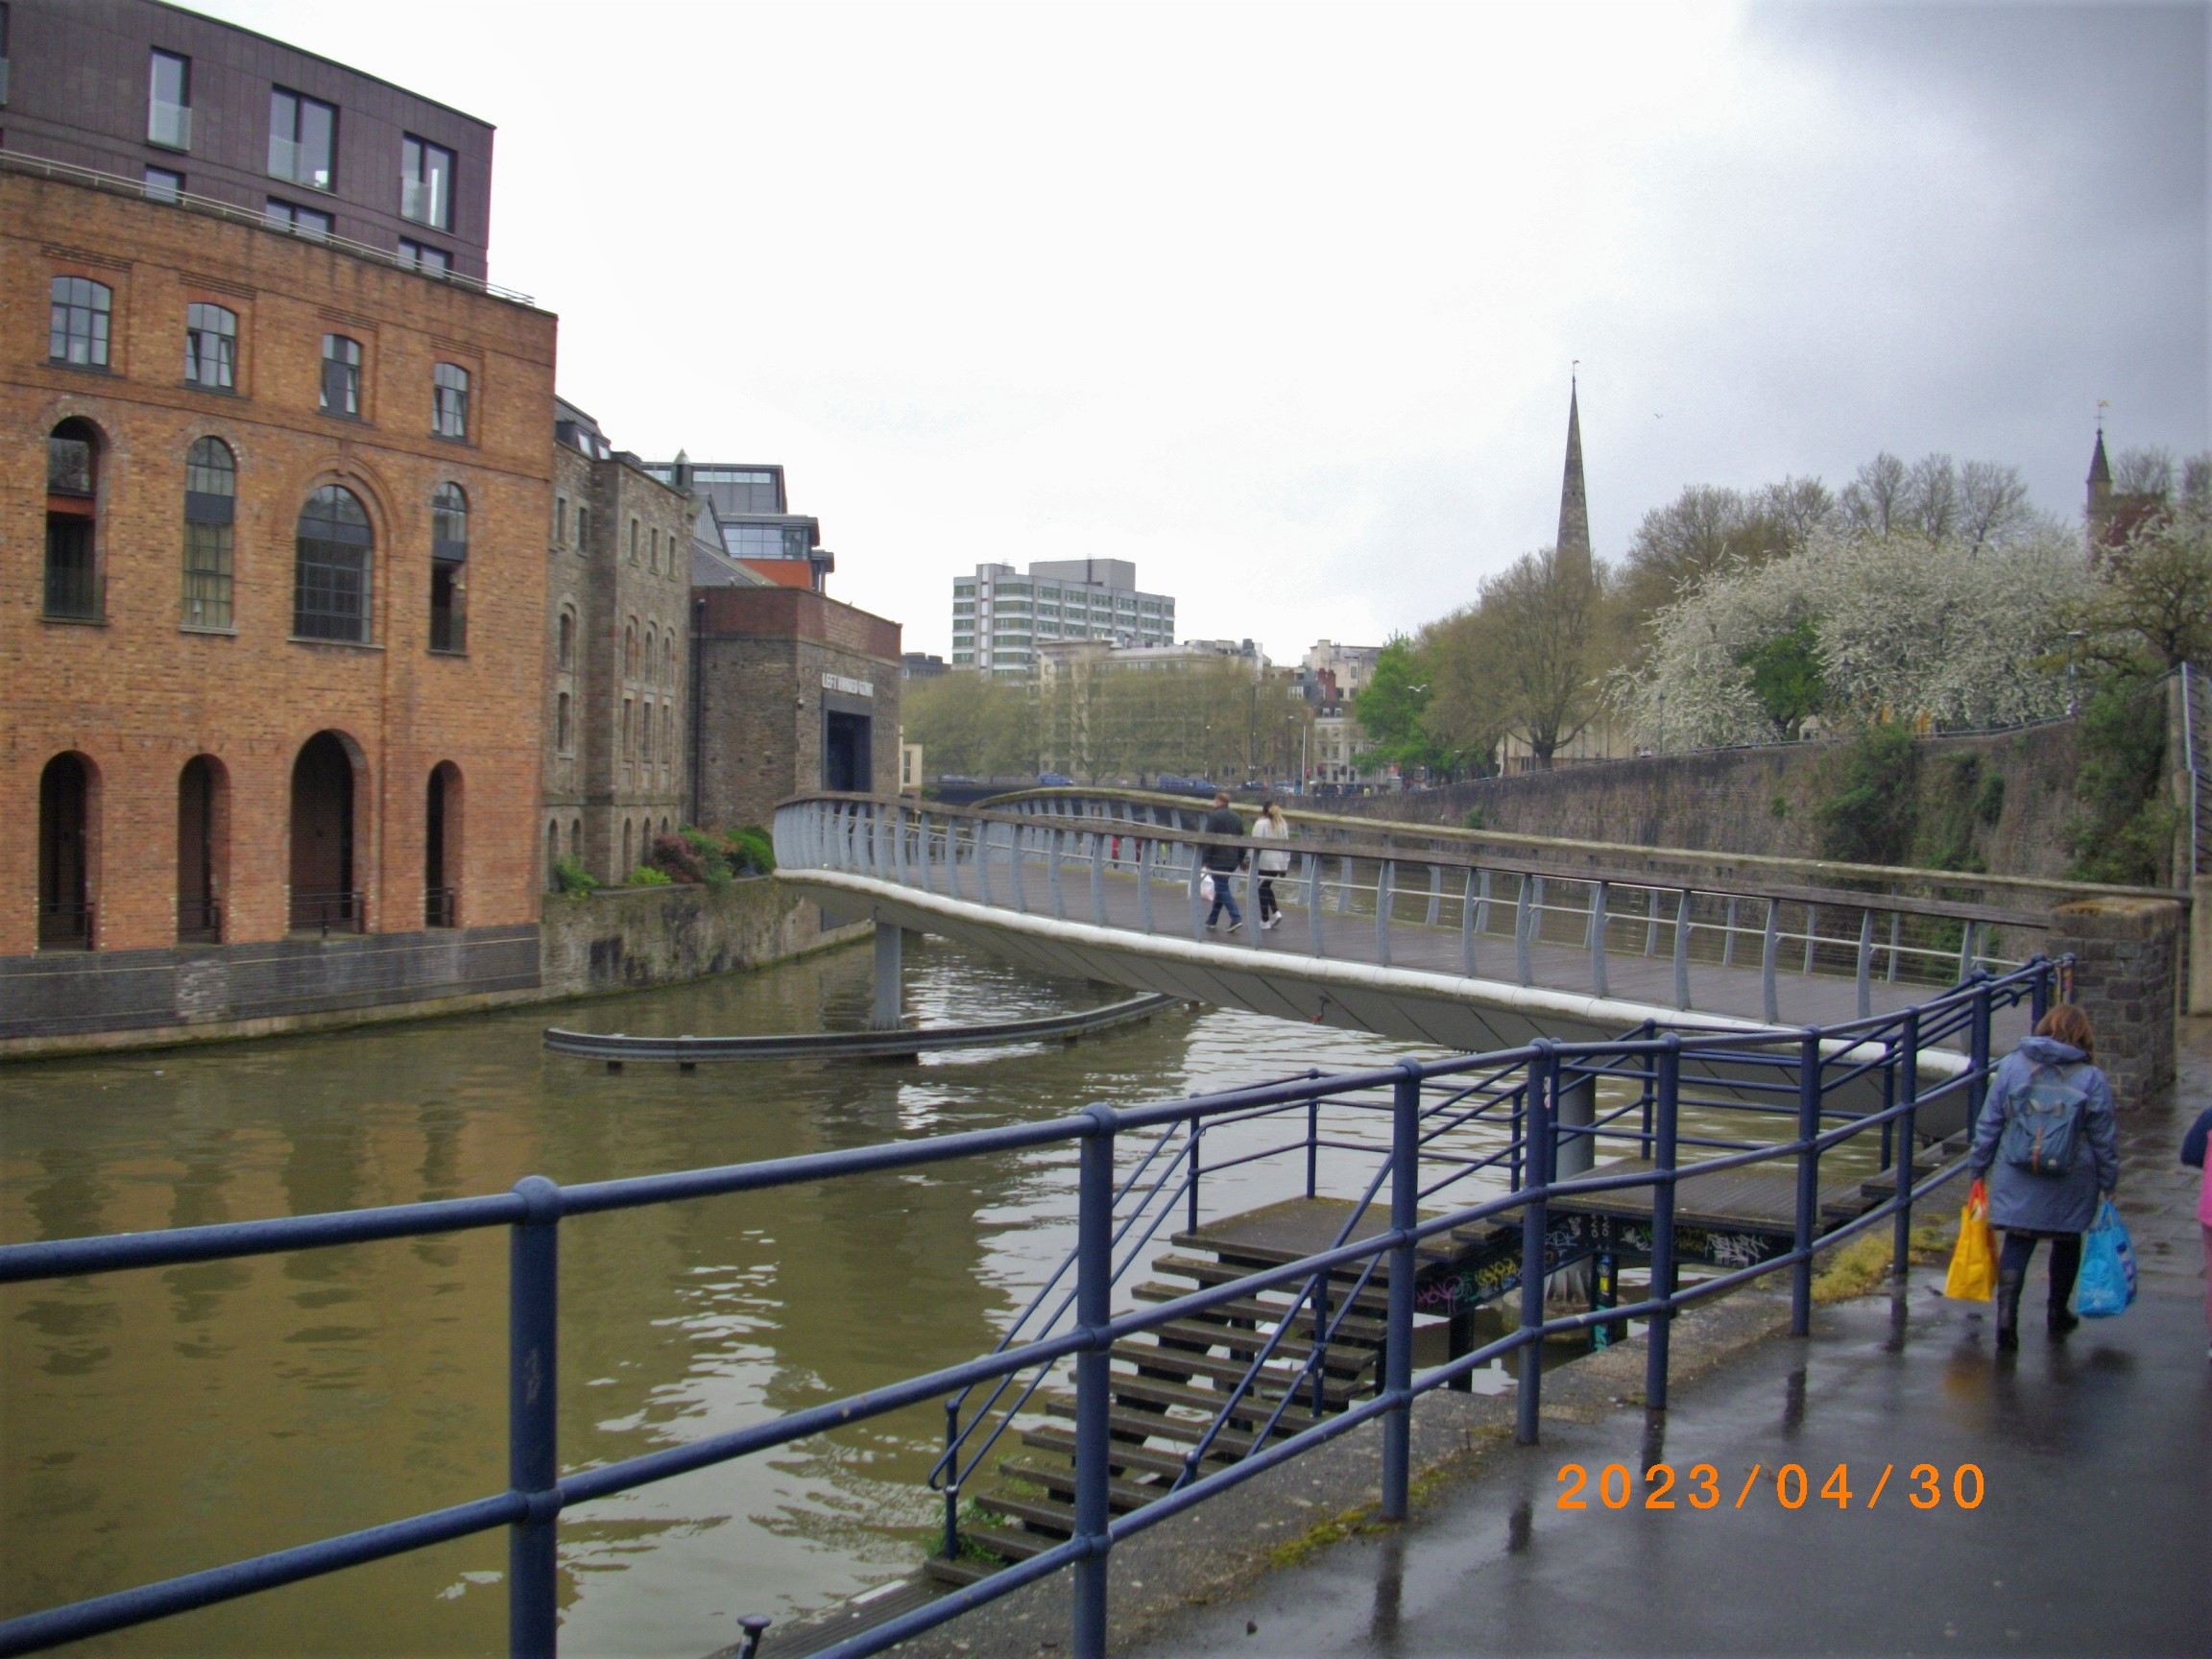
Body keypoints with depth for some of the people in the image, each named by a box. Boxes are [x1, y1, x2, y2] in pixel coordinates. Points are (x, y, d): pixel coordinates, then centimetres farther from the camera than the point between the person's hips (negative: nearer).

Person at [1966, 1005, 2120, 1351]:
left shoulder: (2013, 1065, -3)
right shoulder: (2092, 1079, -5)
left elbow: (1989, 1122, 0)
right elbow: (2104, 1138, -1)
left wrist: (1978, 1166, 9)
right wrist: (2108, 1182, 9)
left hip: (2017, 1179, 0)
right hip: (2070, 1185, 0)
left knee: (2017, 1242, 3)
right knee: (2066, 1242, 19)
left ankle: (2007, 1311, -14)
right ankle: (2057, 1316, 33)